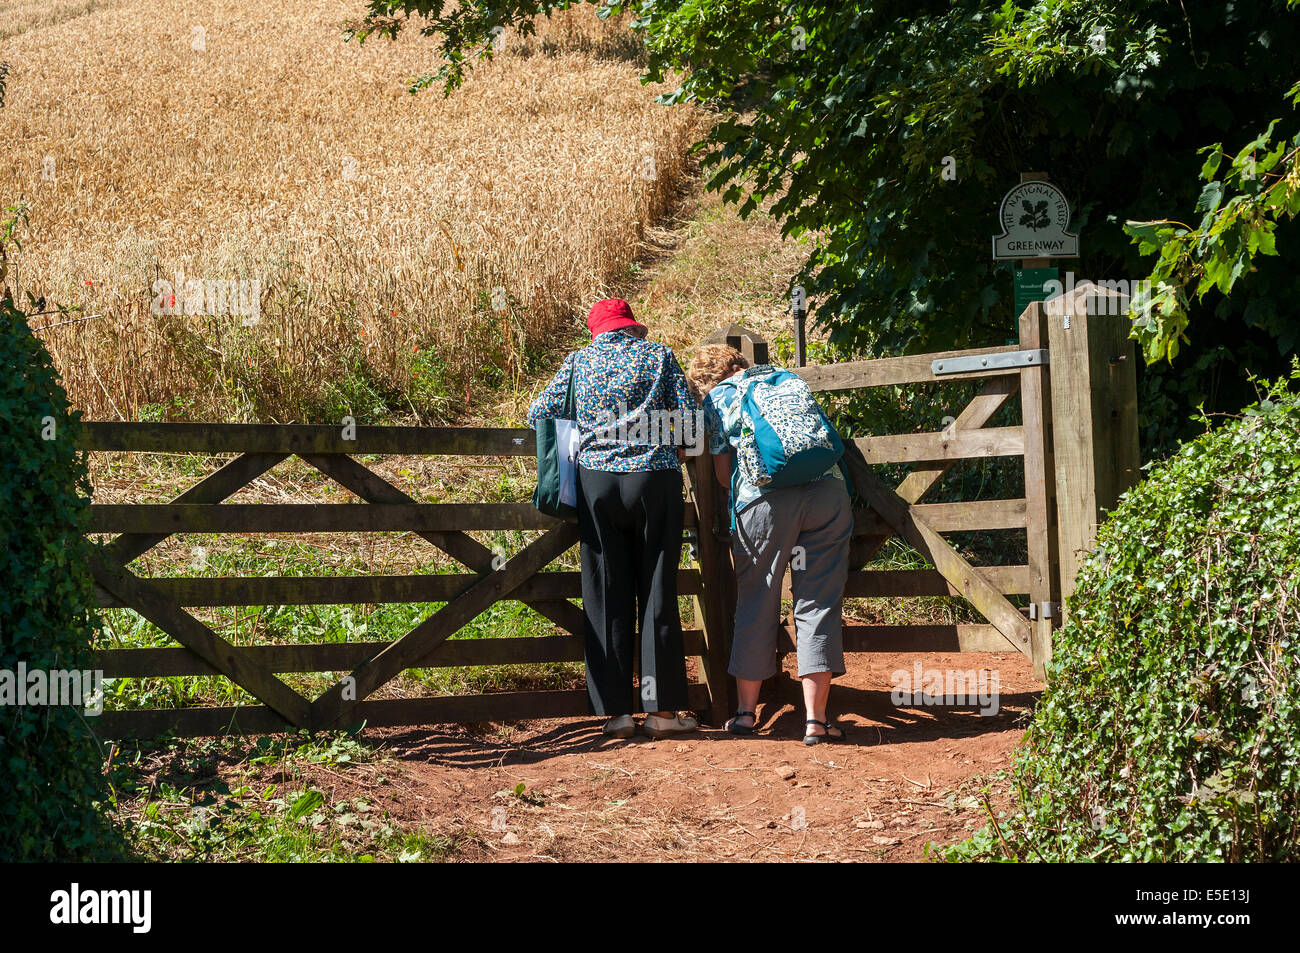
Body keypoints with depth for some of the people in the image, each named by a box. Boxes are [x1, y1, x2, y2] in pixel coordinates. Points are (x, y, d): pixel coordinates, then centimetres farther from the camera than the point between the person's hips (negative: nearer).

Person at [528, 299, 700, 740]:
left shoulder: (579, 362, 10)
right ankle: (661, 708, 4)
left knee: (606, 599, 5)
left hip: (596, 481, 2)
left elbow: (539, 414, 13)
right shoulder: (658, 356, 5)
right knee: (657, 593, 4)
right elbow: (692, 422, 1)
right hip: (654, 479, -1)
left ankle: (616, 711, 4)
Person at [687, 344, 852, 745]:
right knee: (819, 603, 4)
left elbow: (723, 472, 12)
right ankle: (816, 718, 0)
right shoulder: (787, 379, 26)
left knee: (756, 605, 10)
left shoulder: (718, 398, 15)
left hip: (765, 499, -2)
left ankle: (746, 711, 18)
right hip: (828, 489, 3)